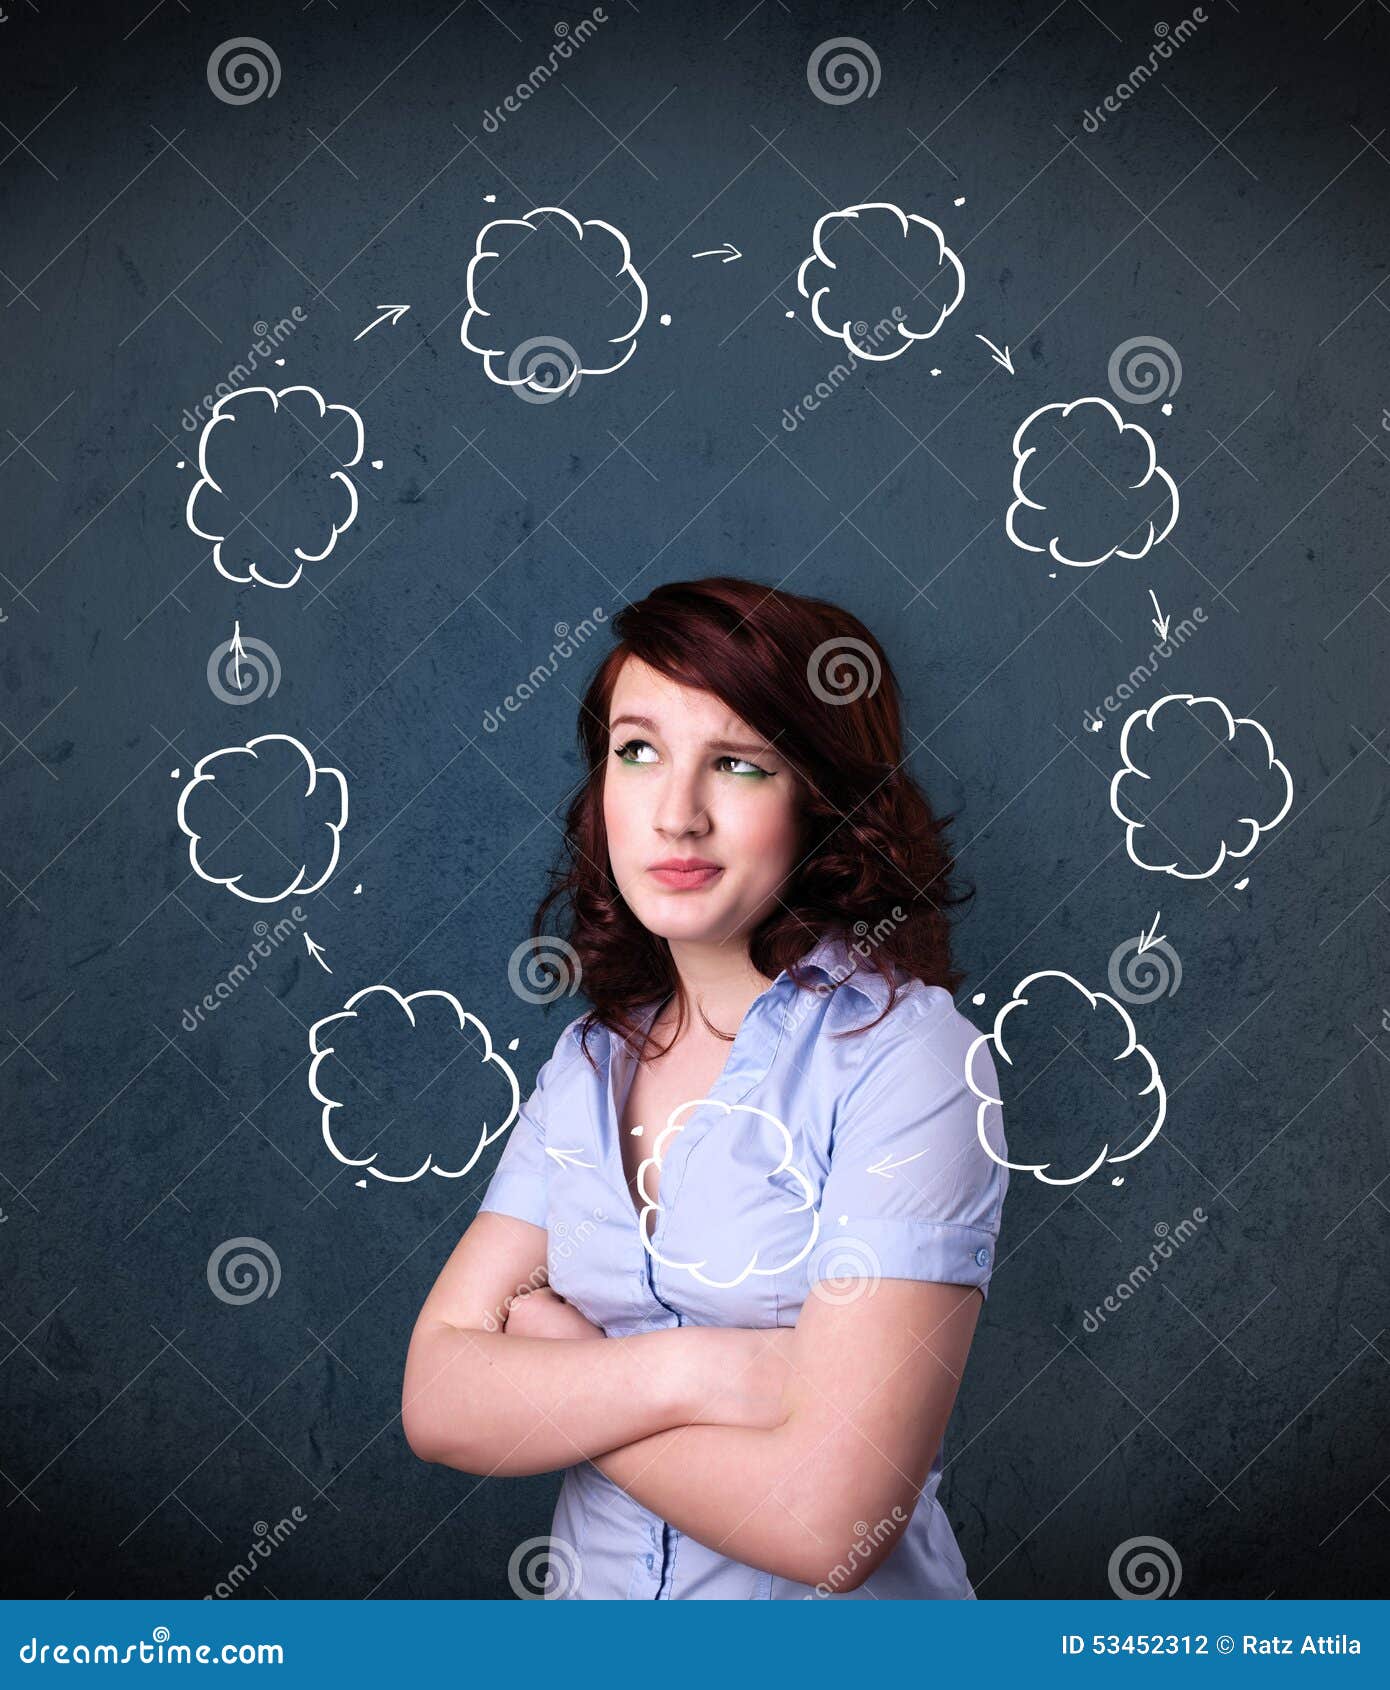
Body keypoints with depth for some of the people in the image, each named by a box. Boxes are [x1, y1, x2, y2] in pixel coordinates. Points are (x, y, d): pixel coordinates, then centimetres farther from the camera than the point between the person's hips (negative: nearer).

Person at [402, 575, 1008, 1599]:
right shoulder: (588, 1063, 1)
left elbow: (824, 1522, -21)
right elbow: (437, 1401, -5)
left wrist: (554, 1364, -10)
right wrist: (690, 1371, -19)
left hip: (833, 1654, -4)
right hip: (591, 1589, 4)